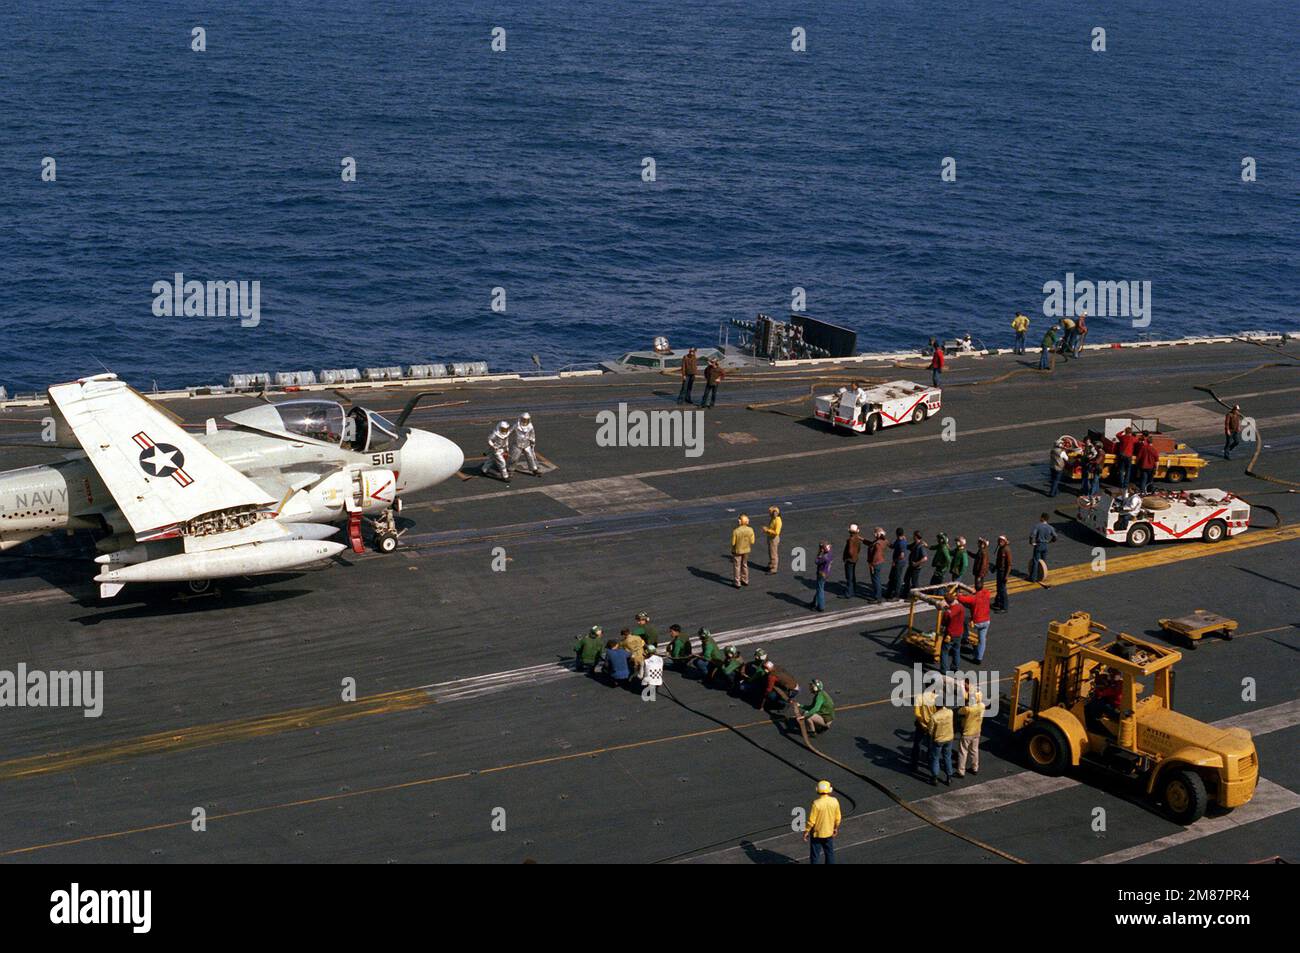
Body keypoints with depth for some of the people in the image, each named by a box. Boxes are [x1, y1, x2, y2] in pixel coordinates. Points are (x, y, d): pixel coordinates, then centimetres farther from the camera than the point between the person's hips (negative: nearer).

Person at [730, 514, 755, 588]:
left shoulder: (735, 531, -26)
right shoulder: (750, 530, -16)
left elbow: (733, 543, -18)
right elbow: (752, 541, -7)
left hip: (737, 551, -4)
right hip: (746, 550, 4)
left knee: (736, 566, 13)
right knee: (744, 565, 24)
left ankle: (737, 583, 19)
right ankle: (745, 580, 36)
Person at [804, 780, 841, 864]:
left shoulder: (816, 803, -25)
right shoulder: (834, 801, -11)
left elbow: (811, 820, -20)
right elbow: (838, 817, 1)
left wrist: (806, 831, -6)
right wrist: (835, 828, 17)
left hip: (817, 833, -4)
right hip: (829, 832, 4)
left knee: (815, 855, 9)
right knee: (829, 852, 19)